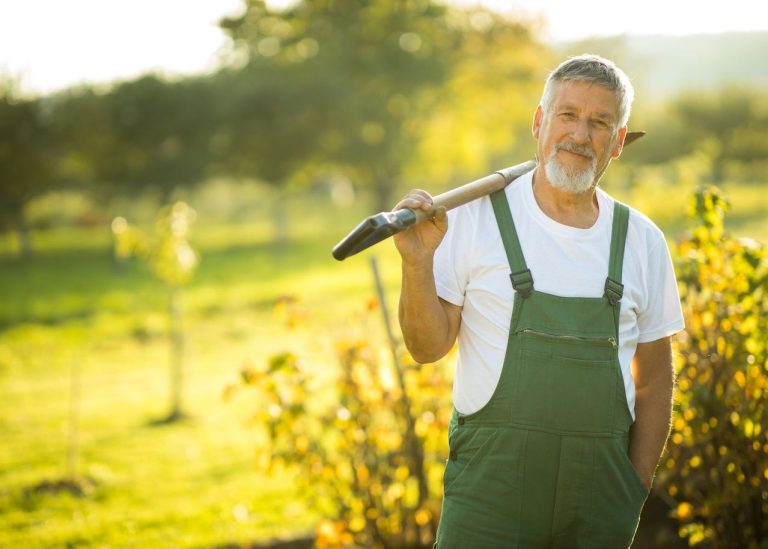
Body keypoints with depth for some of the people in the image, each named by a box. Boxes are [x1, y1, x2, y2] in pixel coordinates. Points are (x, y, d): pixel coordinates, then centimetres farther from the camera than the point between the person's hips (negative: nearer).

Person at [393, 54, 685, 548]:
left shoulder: (642, 241, 7)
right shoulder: (477, 217, -2)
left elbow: (655, 378, 14)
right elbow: (430, 347, -2)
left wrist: (637, 488, 9)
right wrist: (417, 264, -17)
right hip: (491, 486, -3)